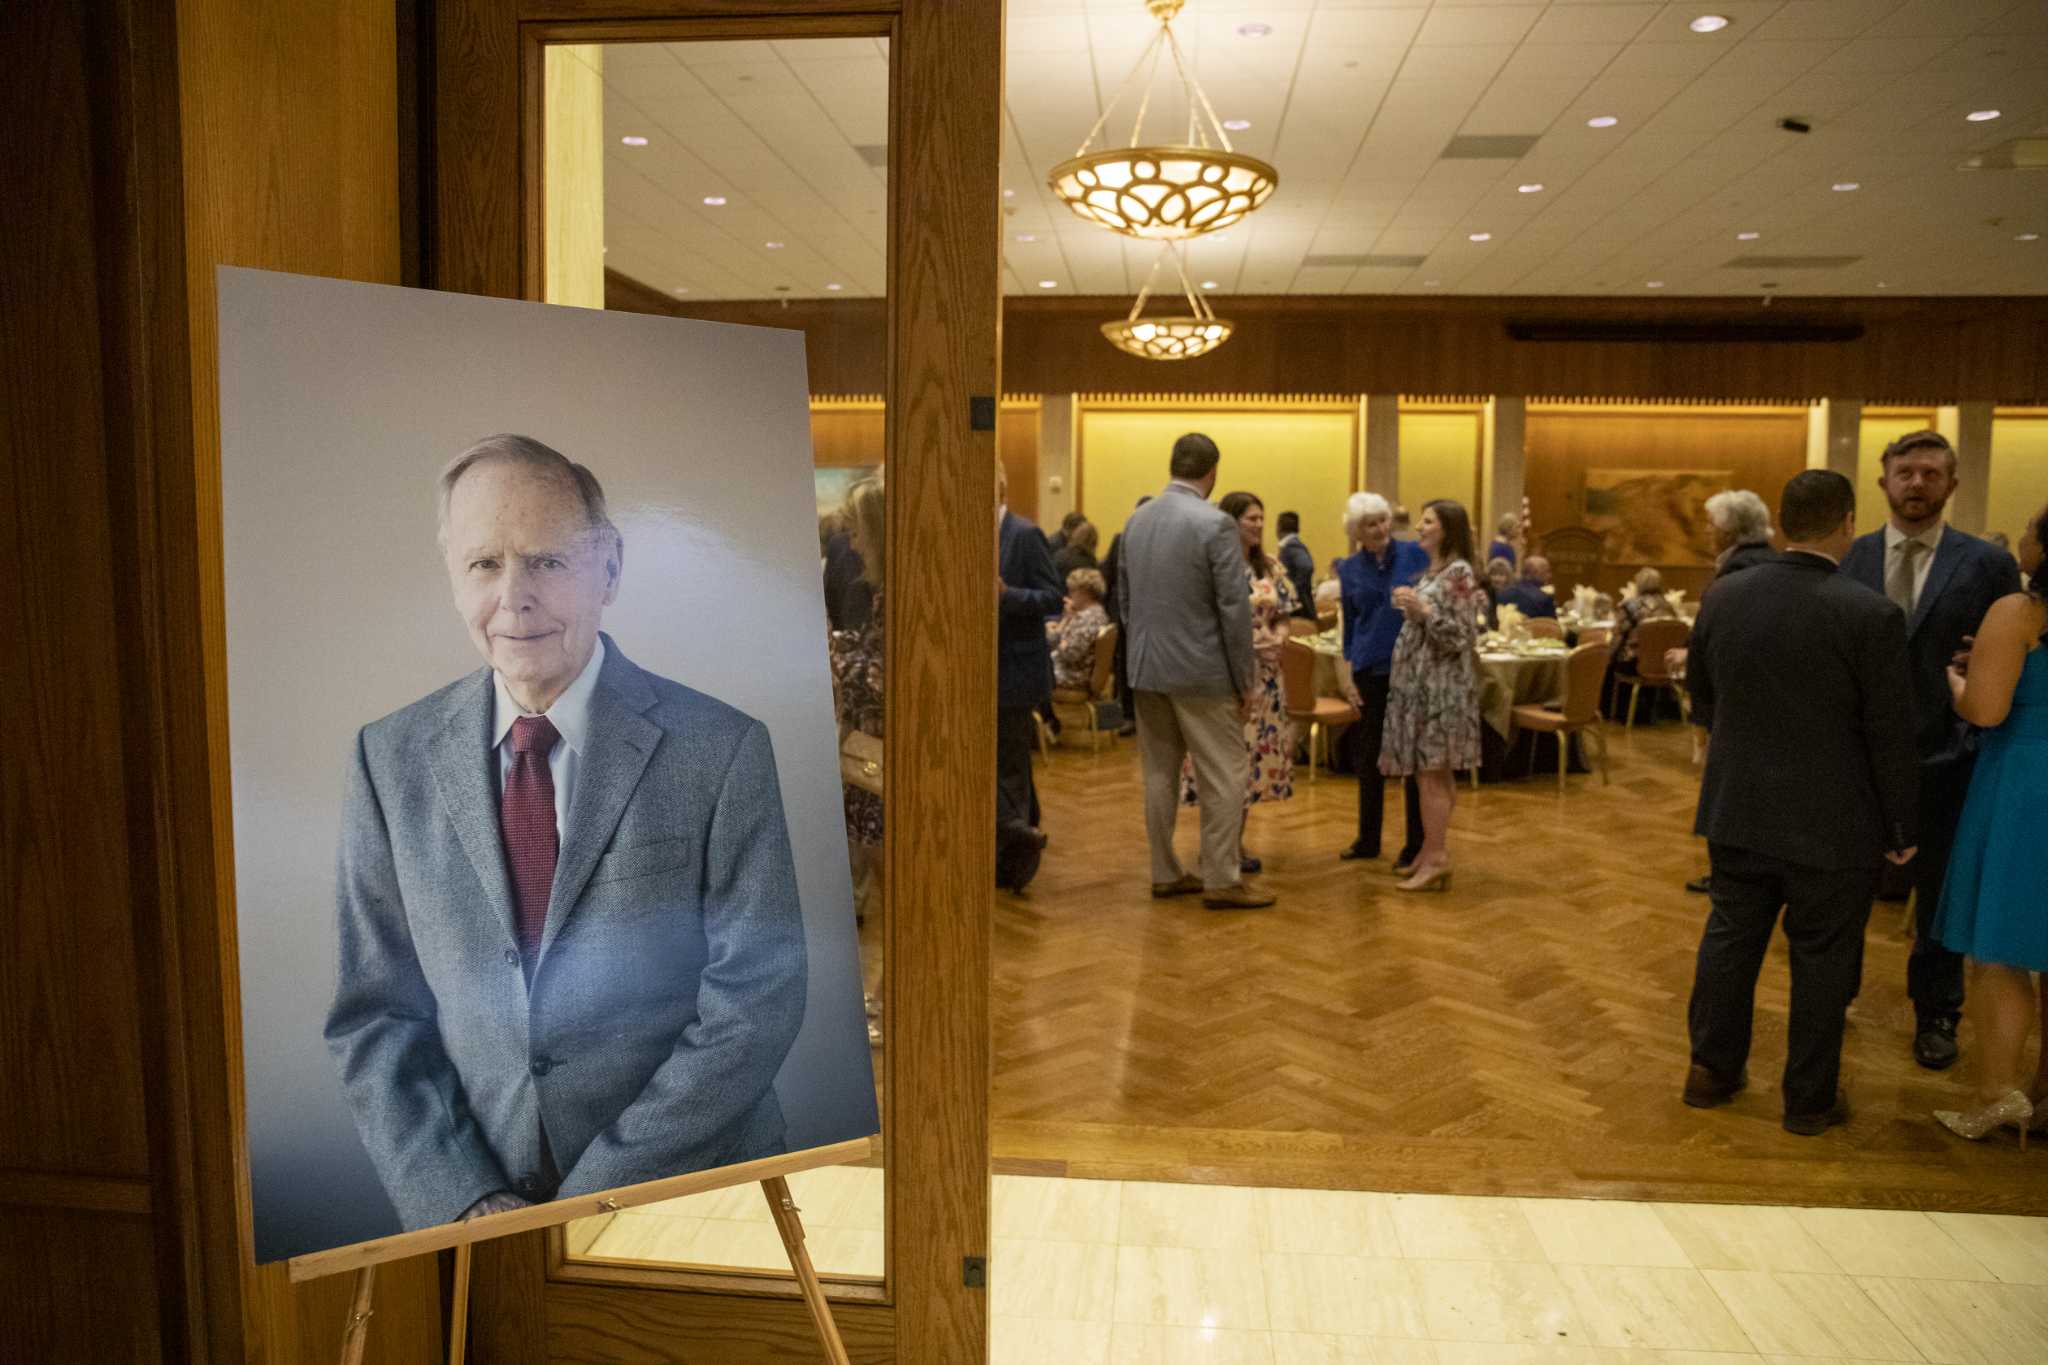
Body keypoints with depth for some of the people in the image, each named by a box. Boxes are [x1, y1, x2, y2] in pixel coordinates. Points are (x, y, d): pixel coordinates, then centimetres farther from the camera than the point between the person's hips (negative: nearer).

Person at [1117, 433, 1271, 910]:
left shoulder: (1136, 520, 7)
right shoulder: (1216, 524, -14)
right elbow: (1234, 608, -14)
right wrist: (1245, 679, -7)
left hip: (1146, 670, 7)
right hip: (1200, 671, -7)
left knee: (1160, 773, 13)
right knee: (1224, 775, 3)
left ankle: (1165, 874, 20)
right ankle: (1222, 880, 6)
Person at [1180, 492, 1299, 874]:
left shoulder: (1271, 567, 10)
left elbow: (1283, 616, 14)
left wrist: (1278, 638, -8)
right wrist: (1246, 645, -19)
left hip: (1264, 677, 6)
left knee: (1254, 755, 9)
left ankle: (1237, 842, 21)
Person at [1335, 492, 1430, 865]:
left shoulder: (1415, 554, -3)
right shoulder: (1349, 569, 5)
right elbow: (1349, 625, 9)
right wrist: (1348, 676, 3)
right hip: (1369, 670, 3)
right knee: (1368, 756, 10)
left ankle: (1416, 844, 13)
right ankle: (1368, 838, 23)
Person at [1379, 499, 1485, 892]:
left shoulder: (1460, 573, -12)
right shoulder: (1432, 571, 15)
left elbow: (1460, 637, -17)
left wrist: (1422, 609, -23)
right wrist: (1410, 610, 10)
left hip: (1441, 686, -9)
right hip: (1420, 682, 9)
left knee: (1432, 773, -7)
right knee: (1431, 773, 12)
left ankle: (1437, 860, -4)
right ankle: (1432, 850, 18)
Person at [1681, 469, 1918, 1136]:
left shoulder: (1722, 599, -4)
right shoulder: (1871, 615, -17)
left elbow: (1700, 700, 12)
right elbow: (1891, 736, -12)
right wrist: (1901, 830, 0)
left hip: (1738, 812, 4)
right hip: (1832, 825, -4)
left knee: (1730, 937, 17)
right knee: (1822, 958, 10)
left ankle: (1710, 1069, 28)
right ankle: (1810, 1100, 23)